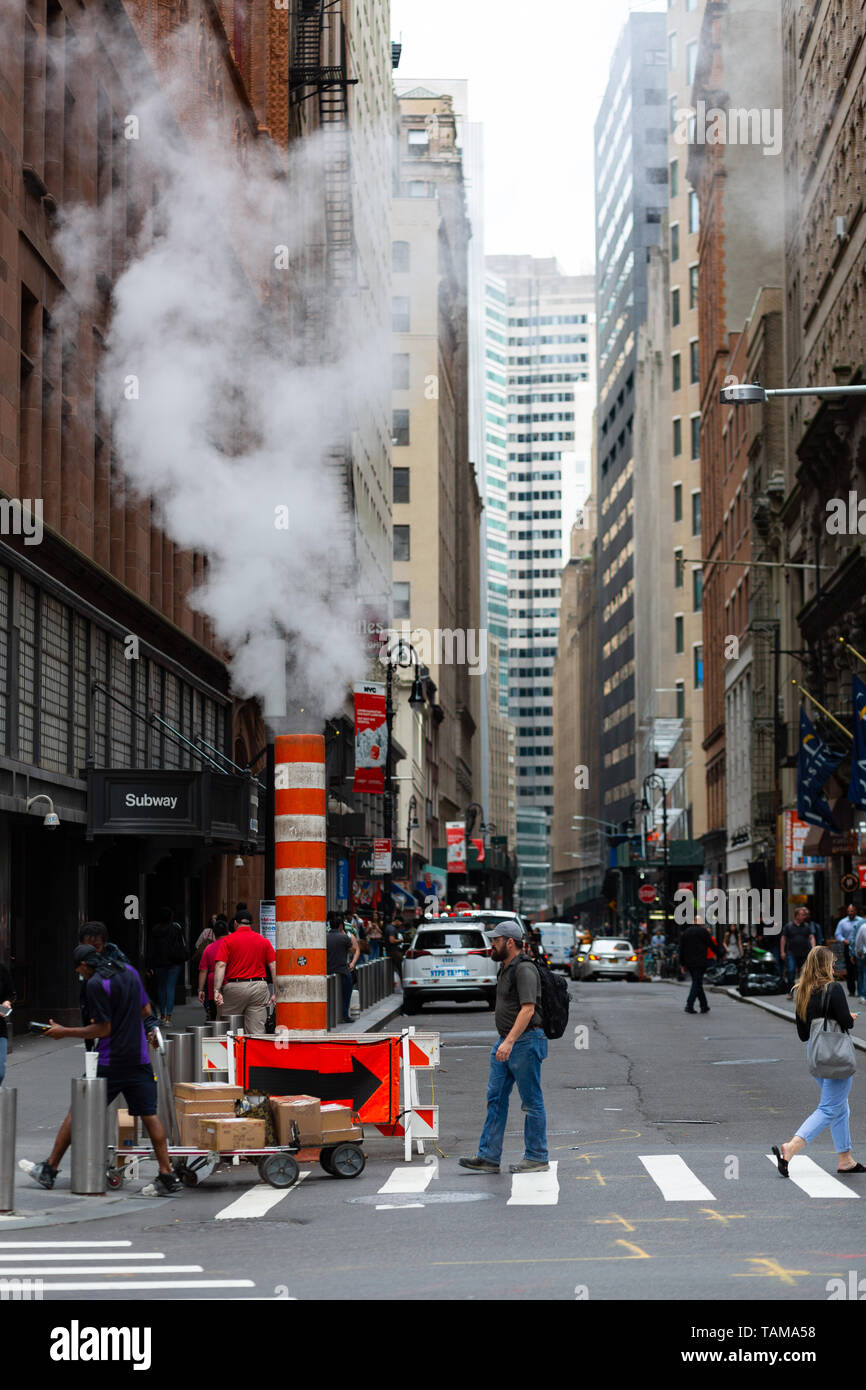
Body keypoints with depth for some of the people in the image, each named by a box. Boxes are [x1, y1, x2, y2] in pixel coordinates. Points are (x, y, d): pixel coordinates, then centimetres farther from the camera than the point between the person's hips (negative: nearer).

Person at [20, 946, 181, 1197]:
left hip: (111, 1063, -6)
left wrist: (64, 1032, -5)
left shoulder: (96, 984, -12)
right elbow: (146, 1011, 18)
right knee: (149, 1115, 4)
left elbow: (103, 1029, -12)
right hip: (139, 1060, 6)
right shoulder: (130, 972, 10)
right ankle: (168, 1178, 0)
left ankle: (49, 1170, 11)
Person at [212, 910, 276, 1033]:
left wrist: (217, 990, -14)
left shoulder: (228, 940, 3)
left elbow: (220, 965, -8)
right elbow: (274, 967, 4)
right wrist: (275, 993, 6)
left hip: (235, 986, -2)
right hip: (259, 987, 2)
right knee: (256, 1032, 0)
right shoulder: (264, 941, 10)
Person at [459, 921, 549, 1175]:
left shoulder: (524, 969, -15)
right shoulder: (506, 968, 16)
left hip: (526, 1041, -10)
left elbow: (528, 1009, -24)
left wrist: (510, 1042, -30)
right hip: (506, 1042, 10)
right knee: (495, 1099, 7)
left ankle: (537, 1158, 7)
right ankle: (488, 1157, 8)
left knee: (531, 1102, -1)